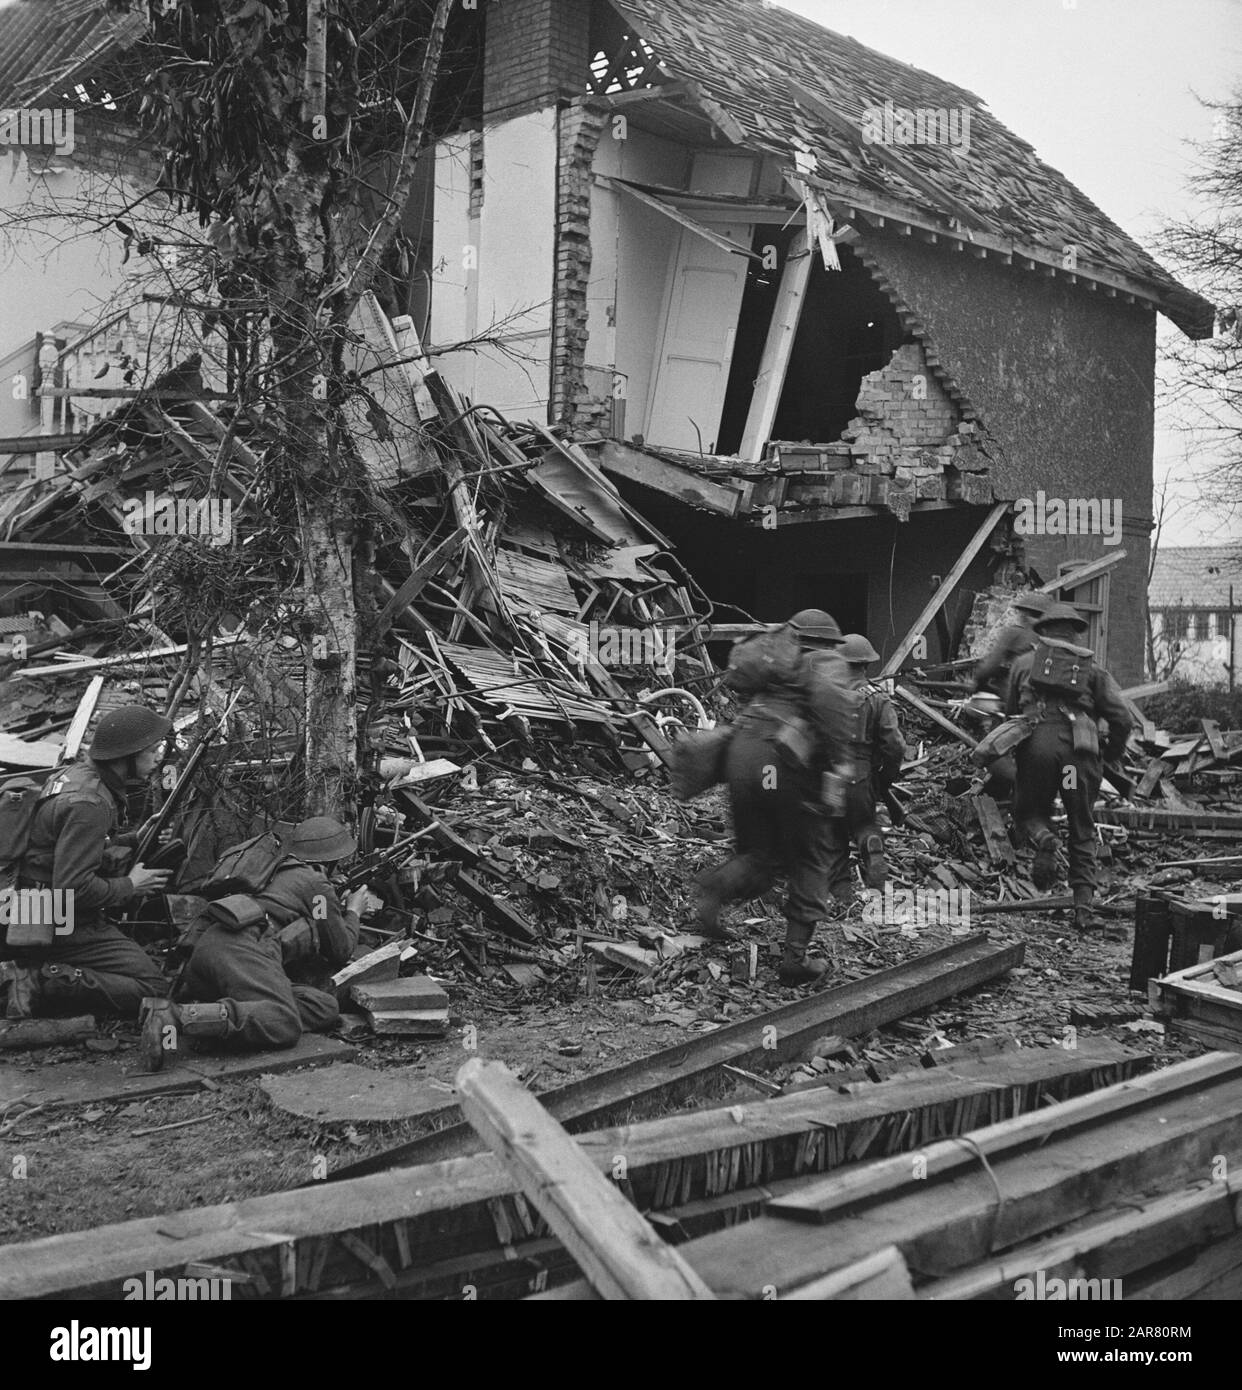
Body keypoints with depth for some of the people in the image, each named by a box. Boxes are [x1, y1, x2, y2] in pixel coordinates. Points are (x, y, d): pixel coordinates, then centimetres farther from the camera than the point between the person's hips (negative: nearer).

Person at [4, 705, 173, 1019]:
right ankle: (42, 983, -14)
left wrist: (134, 839, 10)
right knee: (150, 989, -12)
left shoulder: (77, 774, 7)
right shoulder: (89, 803, -24)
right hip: (58, 926, -10)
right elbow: (72, 888, -28)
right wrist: (129, 886, -12)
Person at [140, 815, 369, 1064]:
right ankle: (179, 1017, -38)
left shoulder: (282, 873, 36)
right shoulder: (316, 883, 12)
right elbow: (341, 948, 16)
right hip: (242, 947, -9)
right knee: (284, 1025, -29)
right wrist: (353, 912, 34)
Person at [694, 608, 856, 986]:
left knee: (757, 853, 17)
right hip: (786, 760, -5)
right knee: (808, 862, 11)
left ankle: (719, 885, -14)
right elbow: (830, 696, -16)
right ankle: (794, 958, 10)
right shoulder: (827, 664, 5)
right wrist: (835, 759, -12)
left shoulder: (774, 660, 23)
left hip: (742, 749, 5)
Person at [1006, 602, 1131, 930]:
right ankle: (1083, 904, 4)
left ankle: (1044, 839, -17)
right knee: (1082, 830, 12)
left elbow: (1008, 710, 22)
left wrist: (1012, 747, 38)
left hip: (1036, 744, -1)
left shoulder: (1025, 664, 17)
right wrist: (1112, 755, 24)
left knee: (1028, 812, 18)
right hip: (1080, 750, 1)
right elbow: (1121, 718, 8)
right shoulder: (1092, 670, 15)